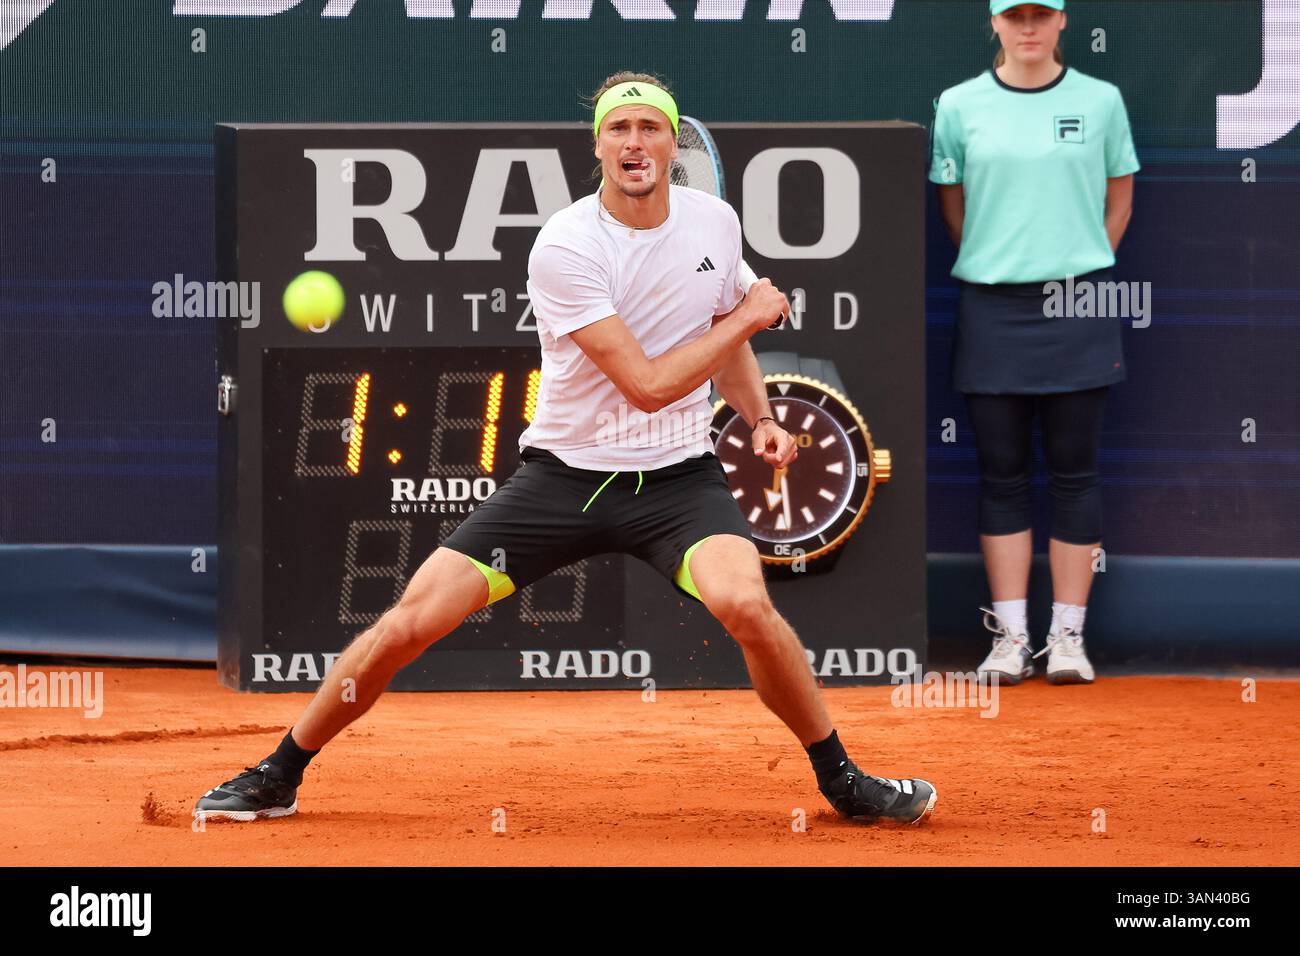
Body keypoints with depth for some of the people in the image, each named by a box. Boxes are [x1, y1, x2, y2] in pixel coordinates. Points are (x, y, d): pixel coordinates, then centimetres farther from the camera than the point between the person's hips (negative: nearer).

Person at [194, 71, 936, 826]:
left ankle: (842, 779, -7)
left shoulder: (716, 221, 1)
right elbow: (648, 384, -20)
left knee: (744, 601, -28)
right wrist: (751, 315, -12)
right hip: (565, 474, -2)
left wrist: (762, 419, 5)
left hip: (677, 476, 2)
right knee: (411, 622, -10)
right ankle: (278, 778, 10)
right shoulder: (565, 248, -16)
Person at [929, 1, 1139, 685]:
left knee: (1074, 470, 1)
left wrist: (1082, 273, 6)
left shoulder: (1100, 102, 3)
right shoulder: (959, 106, 4)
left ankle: (1068, 635, 7)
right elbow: (951, 205, 13)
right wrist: (993, 269, 7)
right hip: (992, 310, 0)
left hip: (1077, 304, 0)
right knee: (1001, 472, 3)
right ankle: (1009, 635, 8)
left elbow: (1118, 199, 12)